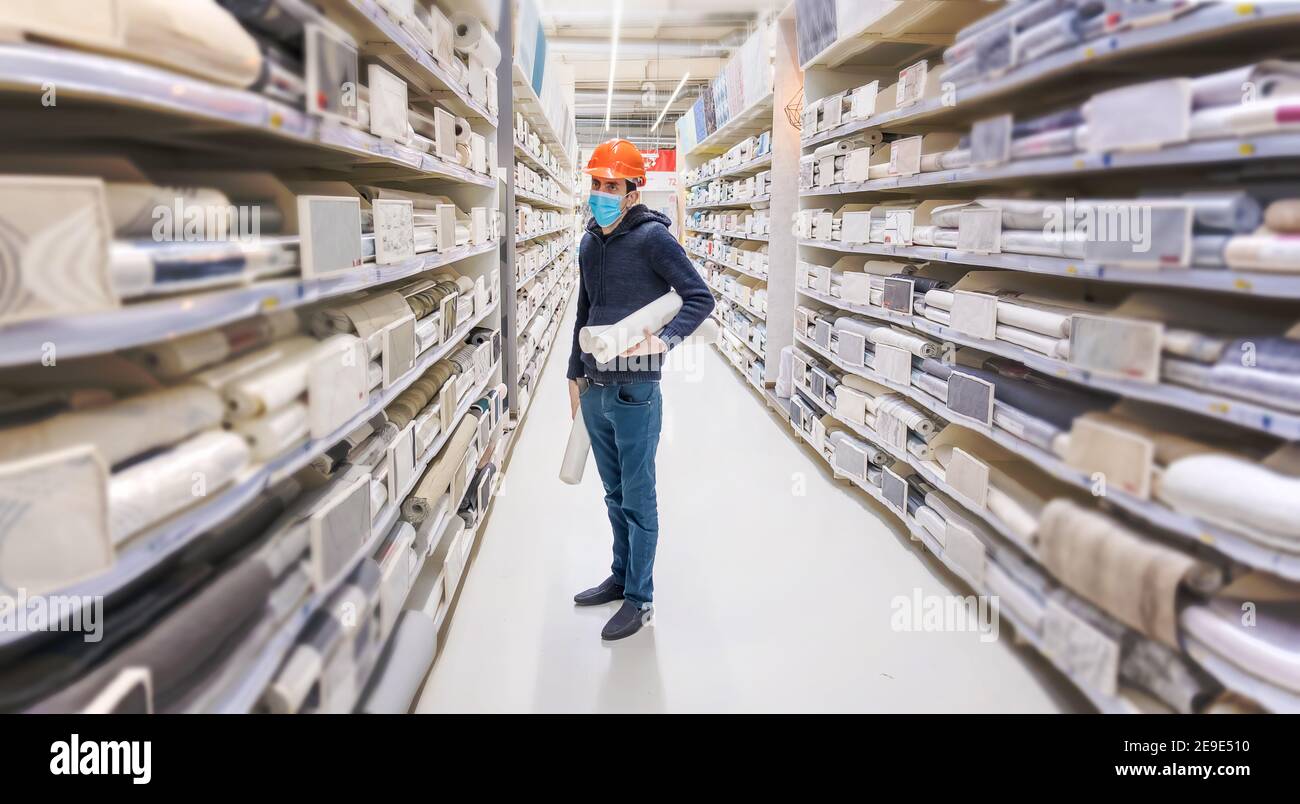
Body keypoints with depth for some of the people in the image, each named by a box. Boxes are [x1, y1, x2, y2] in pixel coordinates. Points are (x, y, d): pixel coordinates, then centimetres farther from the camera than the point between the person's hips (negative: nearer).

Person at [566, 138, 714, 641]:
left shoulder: (652, 237, -11)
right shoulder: (589, 243, 12)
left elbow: (700, 298, -13)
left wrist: (664, 340, -27)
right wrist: (575, 373, 23)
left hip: (635, 391, -7)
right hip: (594, 389, 7)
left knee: (638, 499, 4)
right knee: (615, 495, 19)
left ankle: (640, 599, 16)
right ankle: (621, 577, 34)